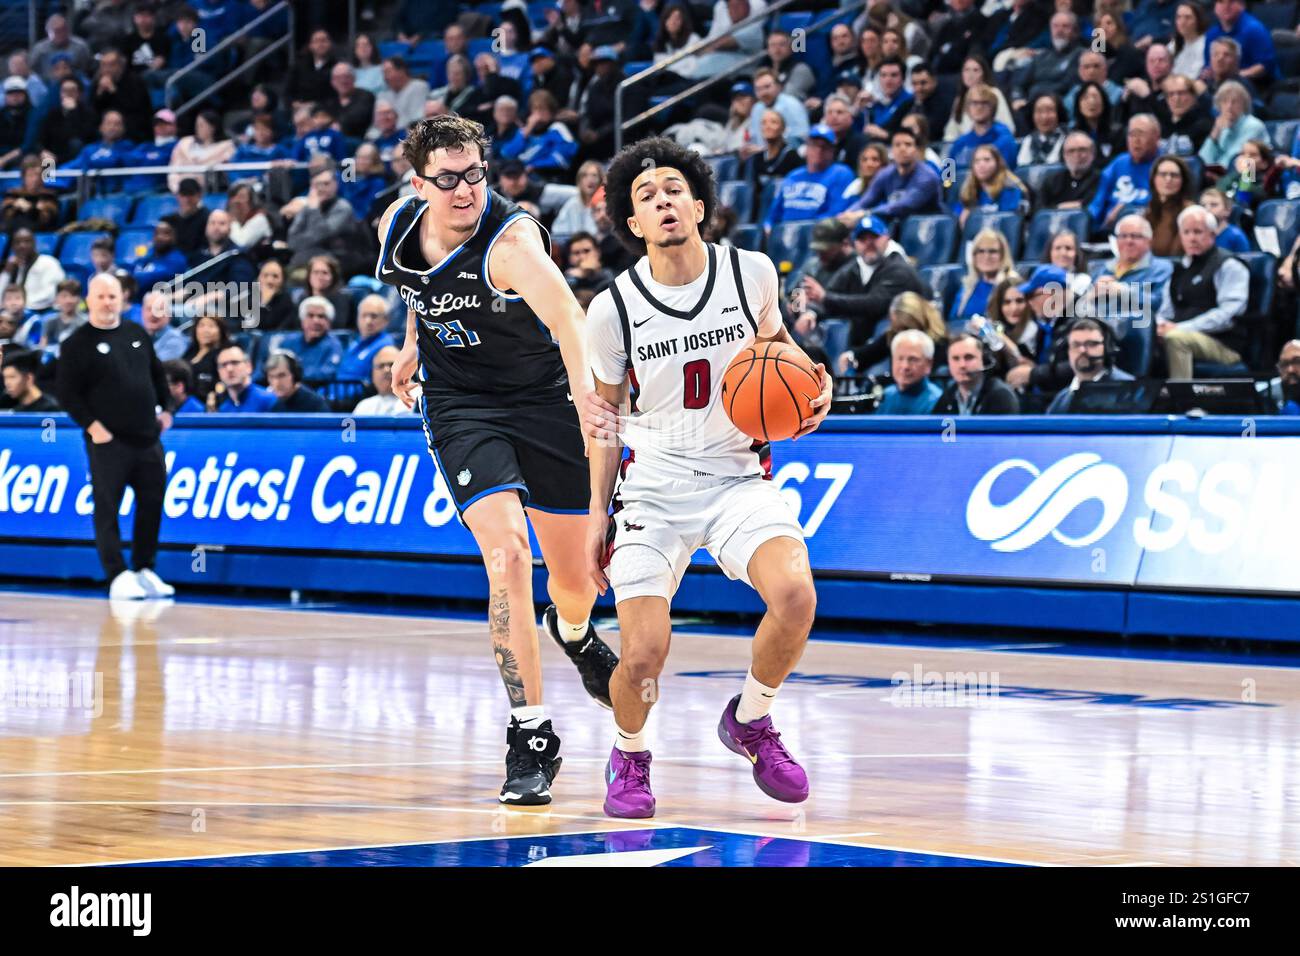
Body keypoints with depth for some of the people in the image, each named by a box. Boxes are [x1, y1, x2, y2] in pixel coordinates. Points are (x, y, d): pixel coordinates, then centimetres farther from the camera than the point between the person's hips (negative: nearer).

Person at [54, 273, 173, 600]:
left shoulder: (137, 334, 13)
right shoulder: (78, 344, -4)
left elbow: (157, 374, 24)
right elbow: (67, 392, -7)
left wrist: (165, 408, 16)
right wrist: (92, 425, -13)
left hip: (147, 437, 5)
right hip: (108, 441, -5)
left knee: (152, 505, 8)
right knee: (107, 509, -7)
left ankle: (144, 571, 19)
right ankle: (119, 576, -6)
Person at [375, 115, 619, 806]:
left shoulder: (511, 239, -28)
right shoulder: (397, 228, -10)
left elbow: (566, 320, -48)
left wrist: (589, 400, -64)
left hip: (544, 399, -2)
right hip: (460, 408, 2)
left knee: (576, 579, 10)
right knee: (507, 558, -20)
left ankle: (574, 634, 51)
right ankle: (531, 736, -11)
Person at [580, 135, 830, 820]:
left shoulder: (752, 272, -5)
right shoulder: (613, 308, -6)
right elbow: (604, 410, 8)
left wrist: (813, 391, -4)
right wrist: (597, 512, 6)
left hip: (739, 477, 1)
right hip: (654, 487, -1)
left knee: (795, 595, -28)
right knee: (643, 657, -15)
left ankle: (749, 721, 2)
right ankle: (629, 757, 20)